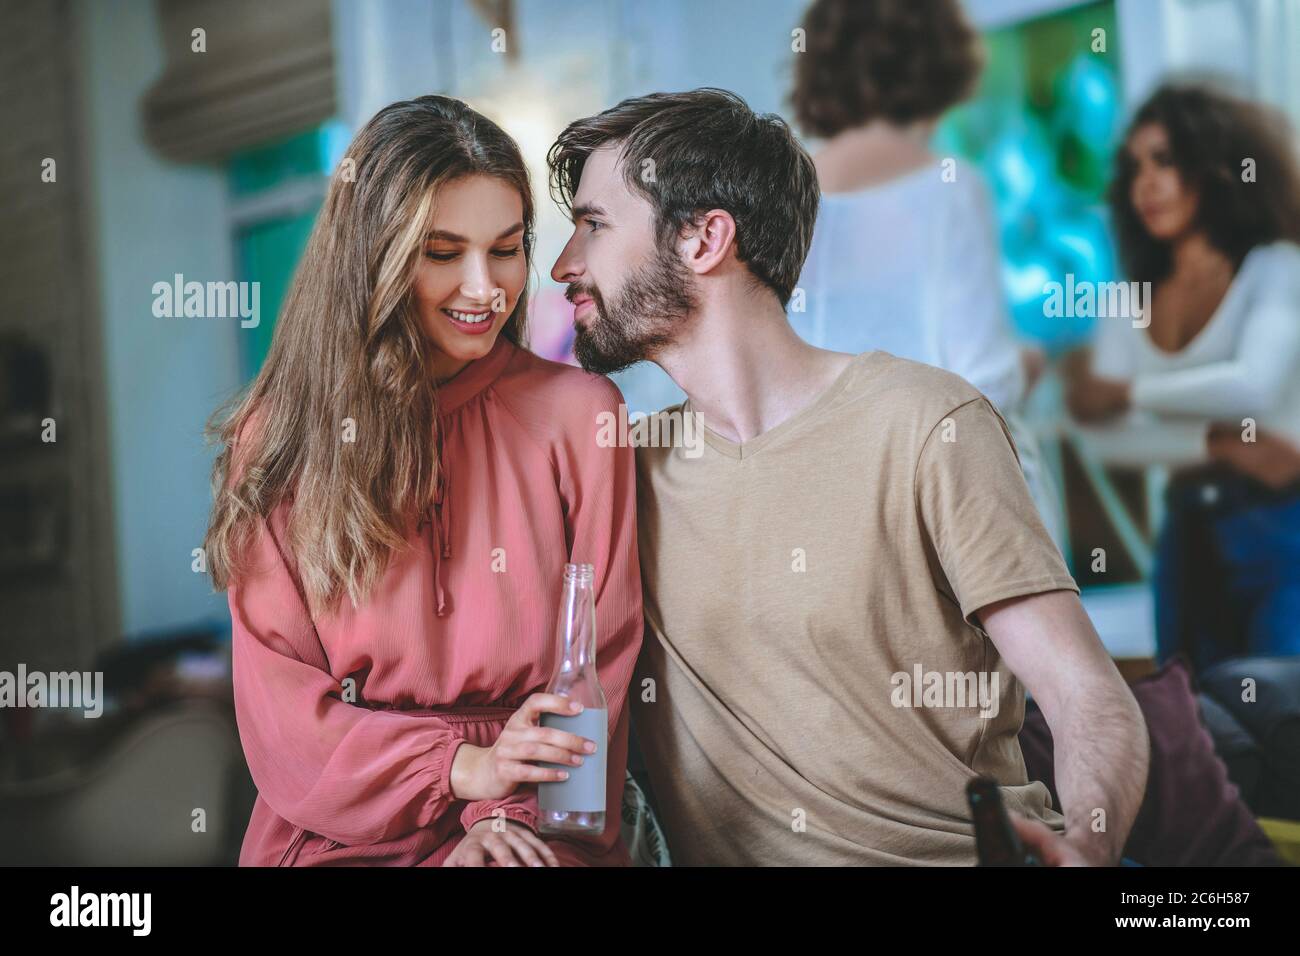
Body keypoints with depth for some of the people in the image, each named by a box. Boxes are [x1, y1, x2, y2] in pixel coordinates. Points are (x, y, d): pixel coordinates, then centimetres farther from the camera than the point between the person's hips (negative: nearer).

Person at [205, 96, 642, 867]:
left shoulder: (580, 414, 2)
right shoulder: (279, 433, 5)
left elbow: (600, 667, 3)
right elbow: (276, 697, 1)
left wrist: (508, 814, -11)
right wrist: (459, 766, -13)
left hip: (533, 836, 0)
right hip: (337, 833, 1)